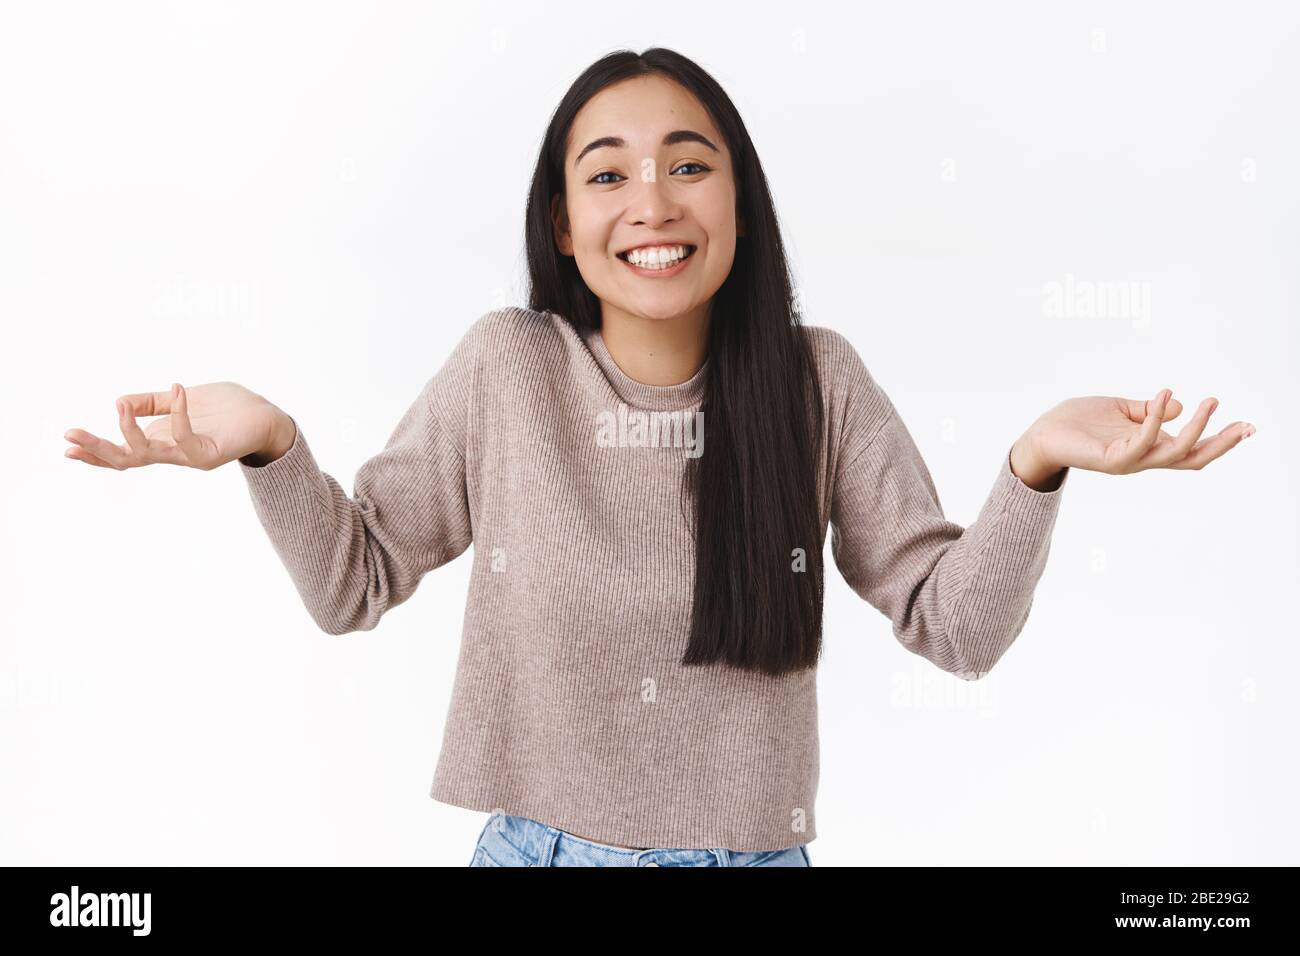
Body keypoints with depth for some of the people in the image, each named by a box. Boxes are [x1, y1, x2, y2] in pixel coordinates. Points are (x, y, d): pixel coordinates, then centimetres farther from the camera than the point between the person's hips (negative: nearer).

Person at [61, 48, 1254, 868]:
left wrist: (1034, 465, -22)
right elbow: (353, 582, -1)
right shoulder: (506, 368, -8)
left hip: (756, 850, 1)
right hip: (541, 846, 0)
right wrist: (272, 446, -19)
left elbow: (955, 625, -6)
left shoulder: (817, 381, -7)